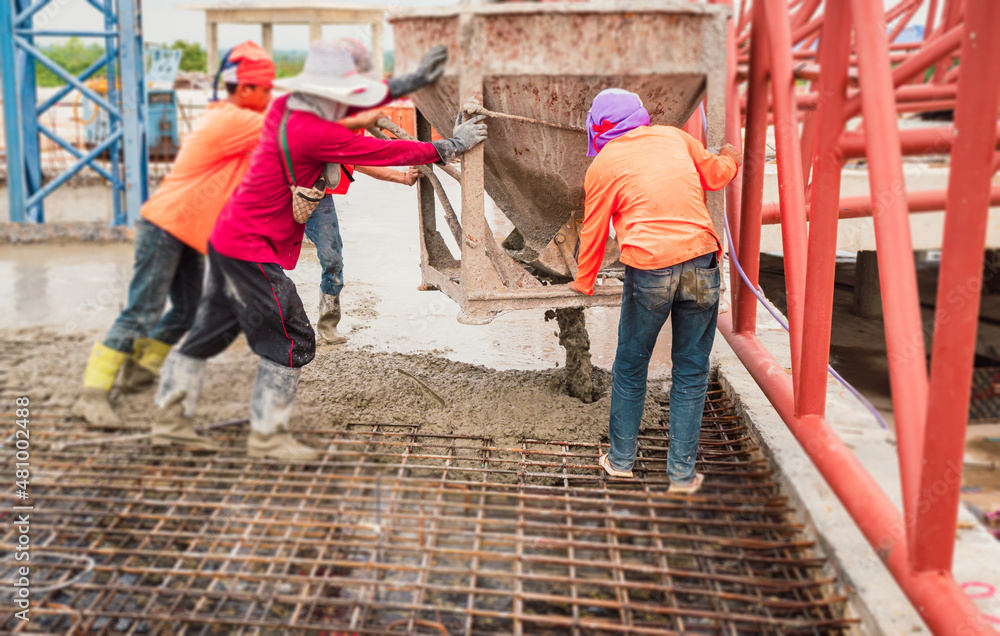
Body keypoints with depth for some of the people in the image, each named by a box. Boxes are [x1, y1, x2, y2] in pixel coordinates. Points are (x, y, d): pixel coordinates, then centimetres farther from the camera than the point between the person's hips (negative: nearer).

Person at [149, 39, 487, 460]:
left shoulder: (286, 108, 4)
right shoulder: (315, 133, -22)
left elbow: (351, 105, 16)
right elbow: (386, 152, -17)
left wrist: (412, 81, 16)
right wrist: (450, 147, -6)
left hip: (228, 237, 10)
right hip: (252, 250, -10)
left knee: (213, 329, 17)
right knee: (291, 341, -1)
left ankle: (170, 420, 26)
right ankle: (267, 436, 9)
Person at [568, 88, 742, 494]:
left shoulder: (603, 165, 6)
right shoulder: (674, 136, 14)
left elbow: (593, 233, 12)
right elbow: (715, 175, 27)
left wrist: (584, 283, 28)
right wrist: (731, 160, 50)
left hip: (649, 269, -2)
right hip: (701, 260, 3)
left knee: (630, 368, 15)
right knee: (691, 371, 10)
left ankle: (621, 459, 26)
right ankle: (682, 472, 16)